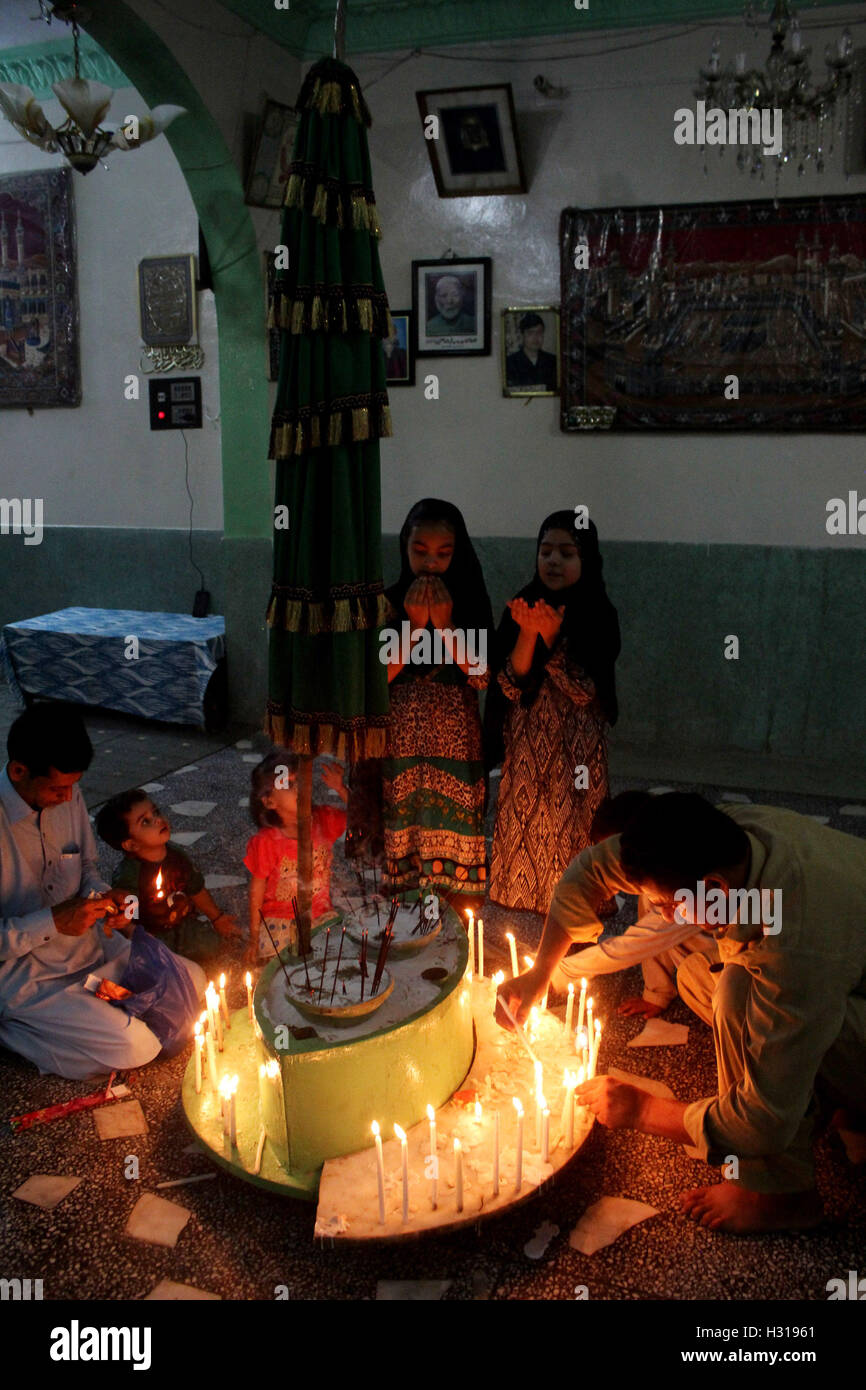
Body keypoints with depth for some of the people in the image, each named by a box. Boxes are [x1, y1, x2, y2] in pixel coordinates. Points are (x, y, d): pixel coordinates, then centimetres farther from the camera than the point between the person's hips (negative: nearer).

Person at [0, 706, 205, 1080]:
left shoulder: (67, 795, -4)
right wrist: (54, 921, -27)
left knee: (192, 980, 3)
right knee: (137, 1046, -19)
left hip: (90, 948, 7)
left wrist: (102, 896, -9)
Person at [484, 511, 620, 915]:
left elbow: (586, 692, -14)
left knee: (570, 829, 2)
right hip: (526, 745, 3)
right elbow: (509, 687, -7)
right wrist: (527, 633, -22)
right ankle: (522, 898, 23)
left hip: (576, 749, -2)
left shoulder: (598, 615, -6)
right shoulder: (523, 607, 0)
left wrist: (551, 637, -24)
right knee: (523, 825, 7)